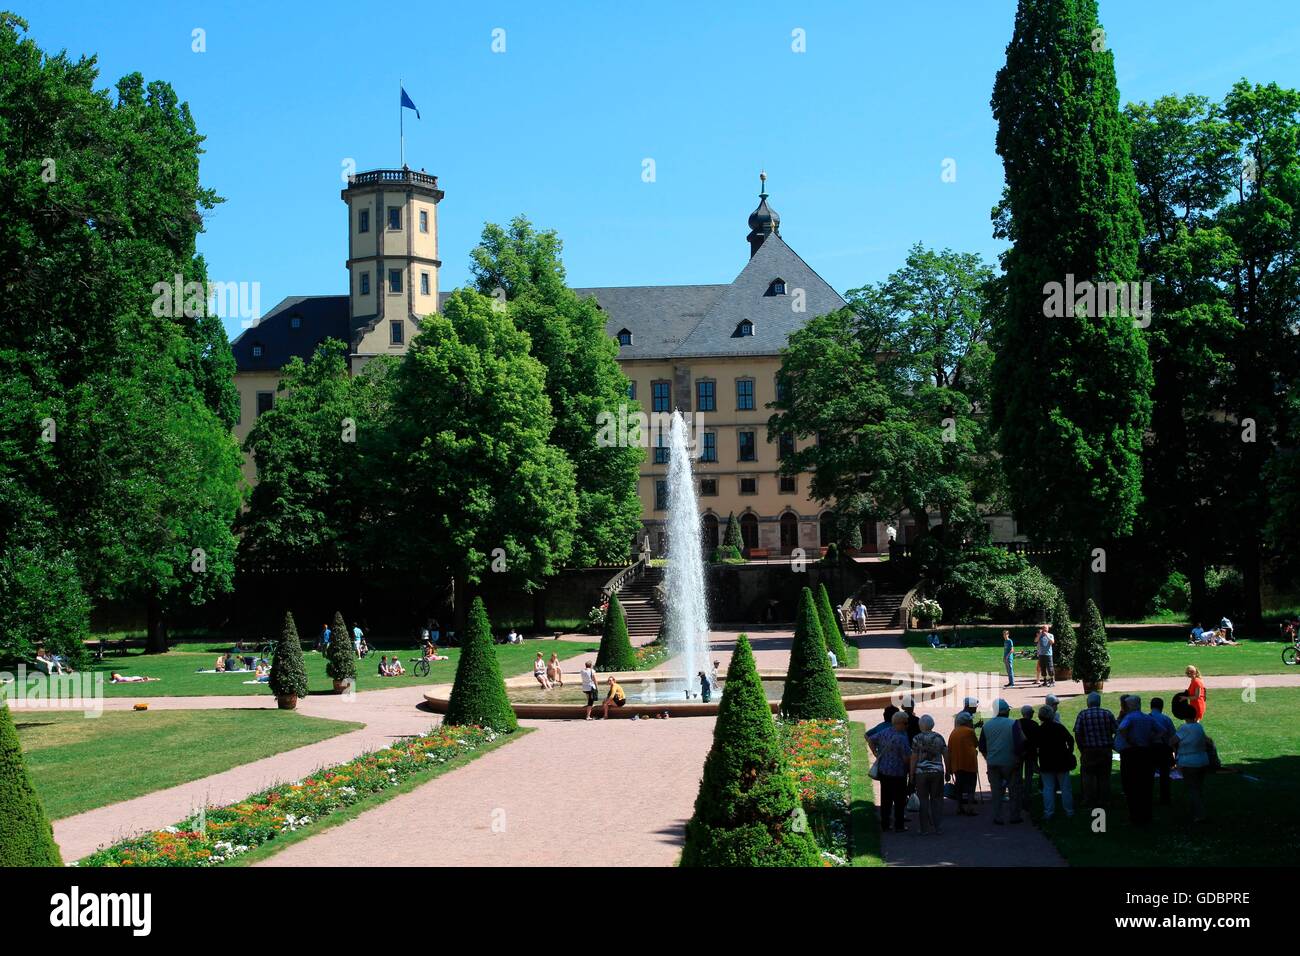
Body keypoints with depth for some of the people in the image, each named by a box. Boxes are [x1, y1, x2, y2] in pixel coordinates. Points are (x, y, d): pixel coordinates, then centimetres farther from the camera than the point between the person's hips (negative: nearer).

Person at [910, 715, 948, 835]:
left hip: (921, 772, -2)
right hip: (937, 772, 2)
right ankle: (938, 827, 10)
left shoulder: (917, 739, -5)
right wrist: (947, 771, 15)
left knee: (923, 800, 5)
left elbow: (914, 758, -5)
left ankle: (924, 828, 6)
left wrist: (912, 775, 1)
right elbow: (946, 755, 5)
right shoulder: (939, 737, 3)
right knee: (937, 799, 11)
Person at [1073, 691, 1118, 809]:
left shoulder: (1083, 714, -4)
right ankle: (1103, 801, 15)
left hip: (1089, 750, -2)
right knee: (1104, 776, 11)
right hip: (1106, 750, 2)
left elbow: (1077, 733, -8)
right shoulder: (1108, 714, 1)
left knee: (1088, 776, 6)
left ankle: (1090, 802, 7)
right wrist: (1112, 744, 9)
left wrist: (1081, 749, -1)